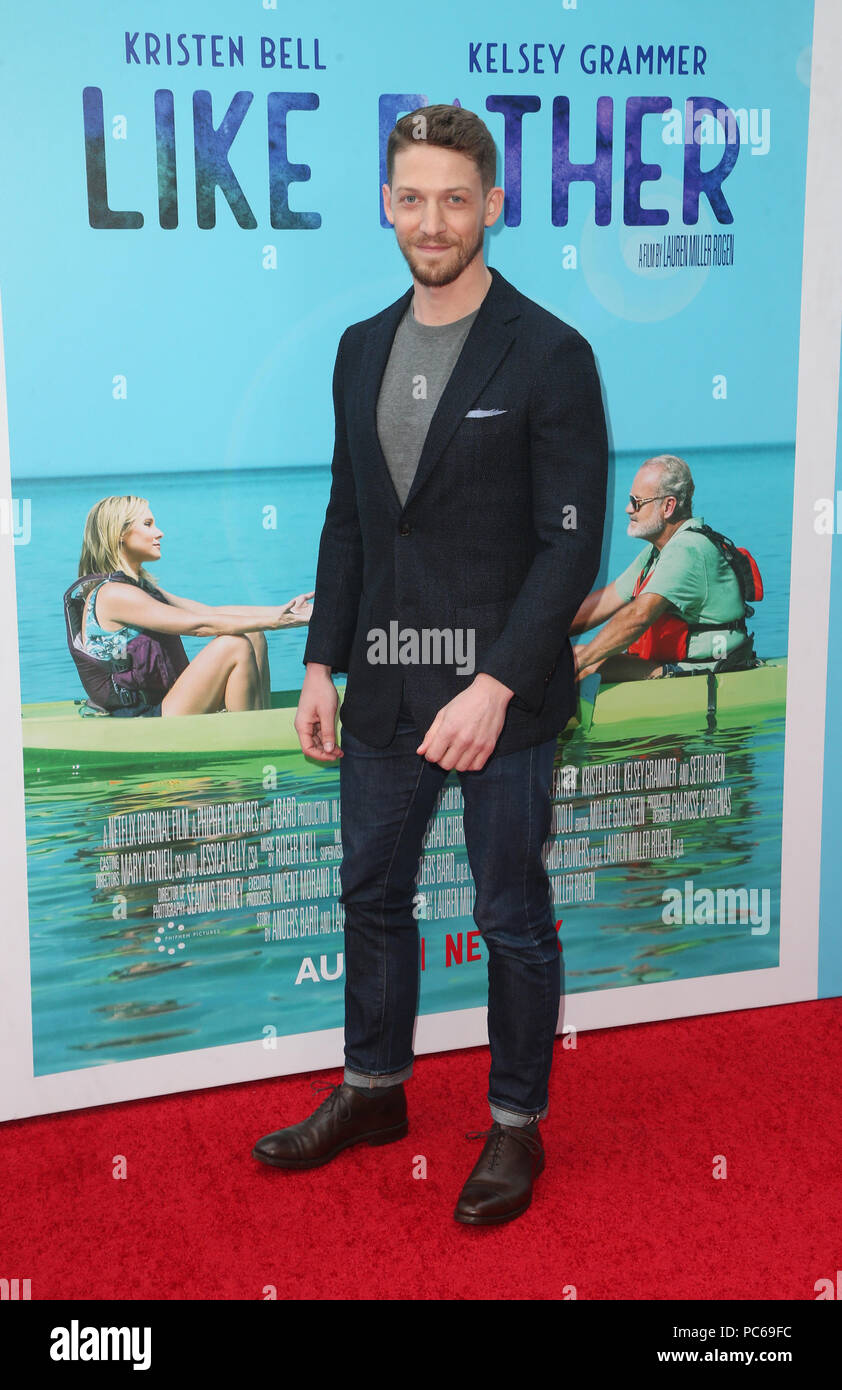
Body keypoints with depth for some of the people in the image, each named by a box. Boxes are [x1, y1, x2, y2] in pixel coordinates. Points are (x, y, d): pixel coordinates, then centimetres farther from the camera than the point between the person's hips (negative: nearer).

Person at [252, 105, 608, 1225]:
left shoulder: (550, 356, -10)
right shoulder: (362, 349, 9)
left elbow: (572, 543, -14)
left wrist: (496, 687, -22)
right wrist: (321, 662, 8)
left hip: (502, 695, -6)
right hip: (384, 689, 6)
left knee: (514, 920, 8)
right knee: (372, 895, 18)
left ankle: (517, 1124, 27)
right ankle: (373, 1092, 38)